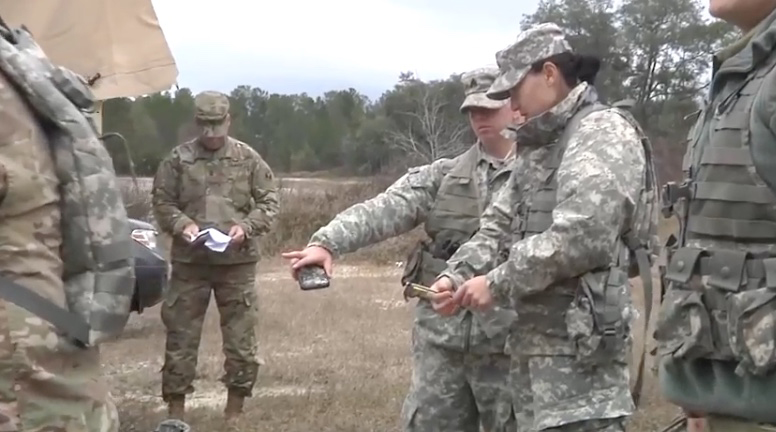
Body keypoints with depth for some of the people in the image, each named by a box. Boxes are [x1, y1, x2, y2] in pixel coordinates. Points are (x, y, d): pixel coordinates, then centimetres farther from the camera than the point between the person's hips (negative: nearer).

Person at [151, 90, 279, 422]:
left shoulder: (249, 159, 3)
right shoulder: (178, 159, 2)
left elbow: (269, 201, 4)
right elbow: (162, 202, 4)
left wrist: (246, 227, -12)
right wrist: (181, 225, -14)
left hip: (237, 261, 0)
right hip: (189, 261, 0)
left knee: (241, 336, 6)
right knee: (180, 334, 5)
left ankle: (235, 408, 21)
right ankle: (175, 408, 17)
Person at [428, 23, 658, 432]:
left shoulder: (603, 132, -12)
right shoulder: (540, 147, 19)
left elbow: (579, 237, -24)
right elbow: (499, 223, 18)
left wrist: (497, 283, -15)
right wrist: (456, 274, 0)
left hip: (578, 342, -10)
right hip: (535, 335, 10)